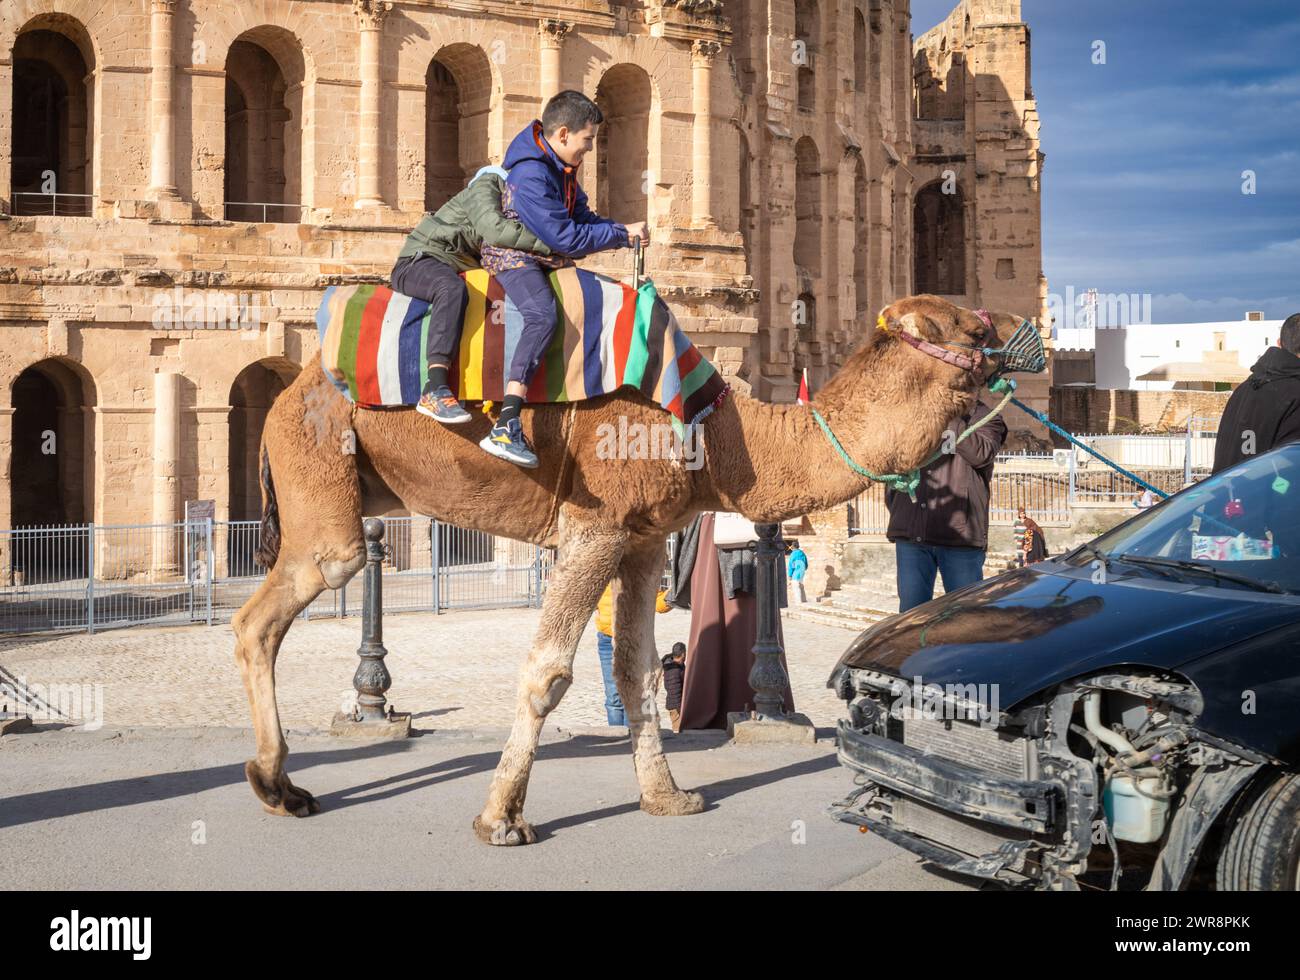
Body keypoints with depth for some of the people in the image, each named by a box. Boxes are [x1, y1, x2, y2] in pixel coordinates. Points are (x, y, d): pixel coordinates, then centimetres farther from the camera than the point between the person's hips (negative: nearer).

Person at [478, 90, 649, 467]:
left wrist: (622, 231, -6)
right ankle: (504, 429, -44)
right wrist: (623, 236, -15)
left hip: (545, 259, 11)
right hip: (514, 257, -11)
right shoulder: (531, 175, -24)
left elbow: (582, 216, 11)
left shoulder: (561, 167, 7)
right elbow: (566, 238, -24)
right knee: (543, 316, -35)